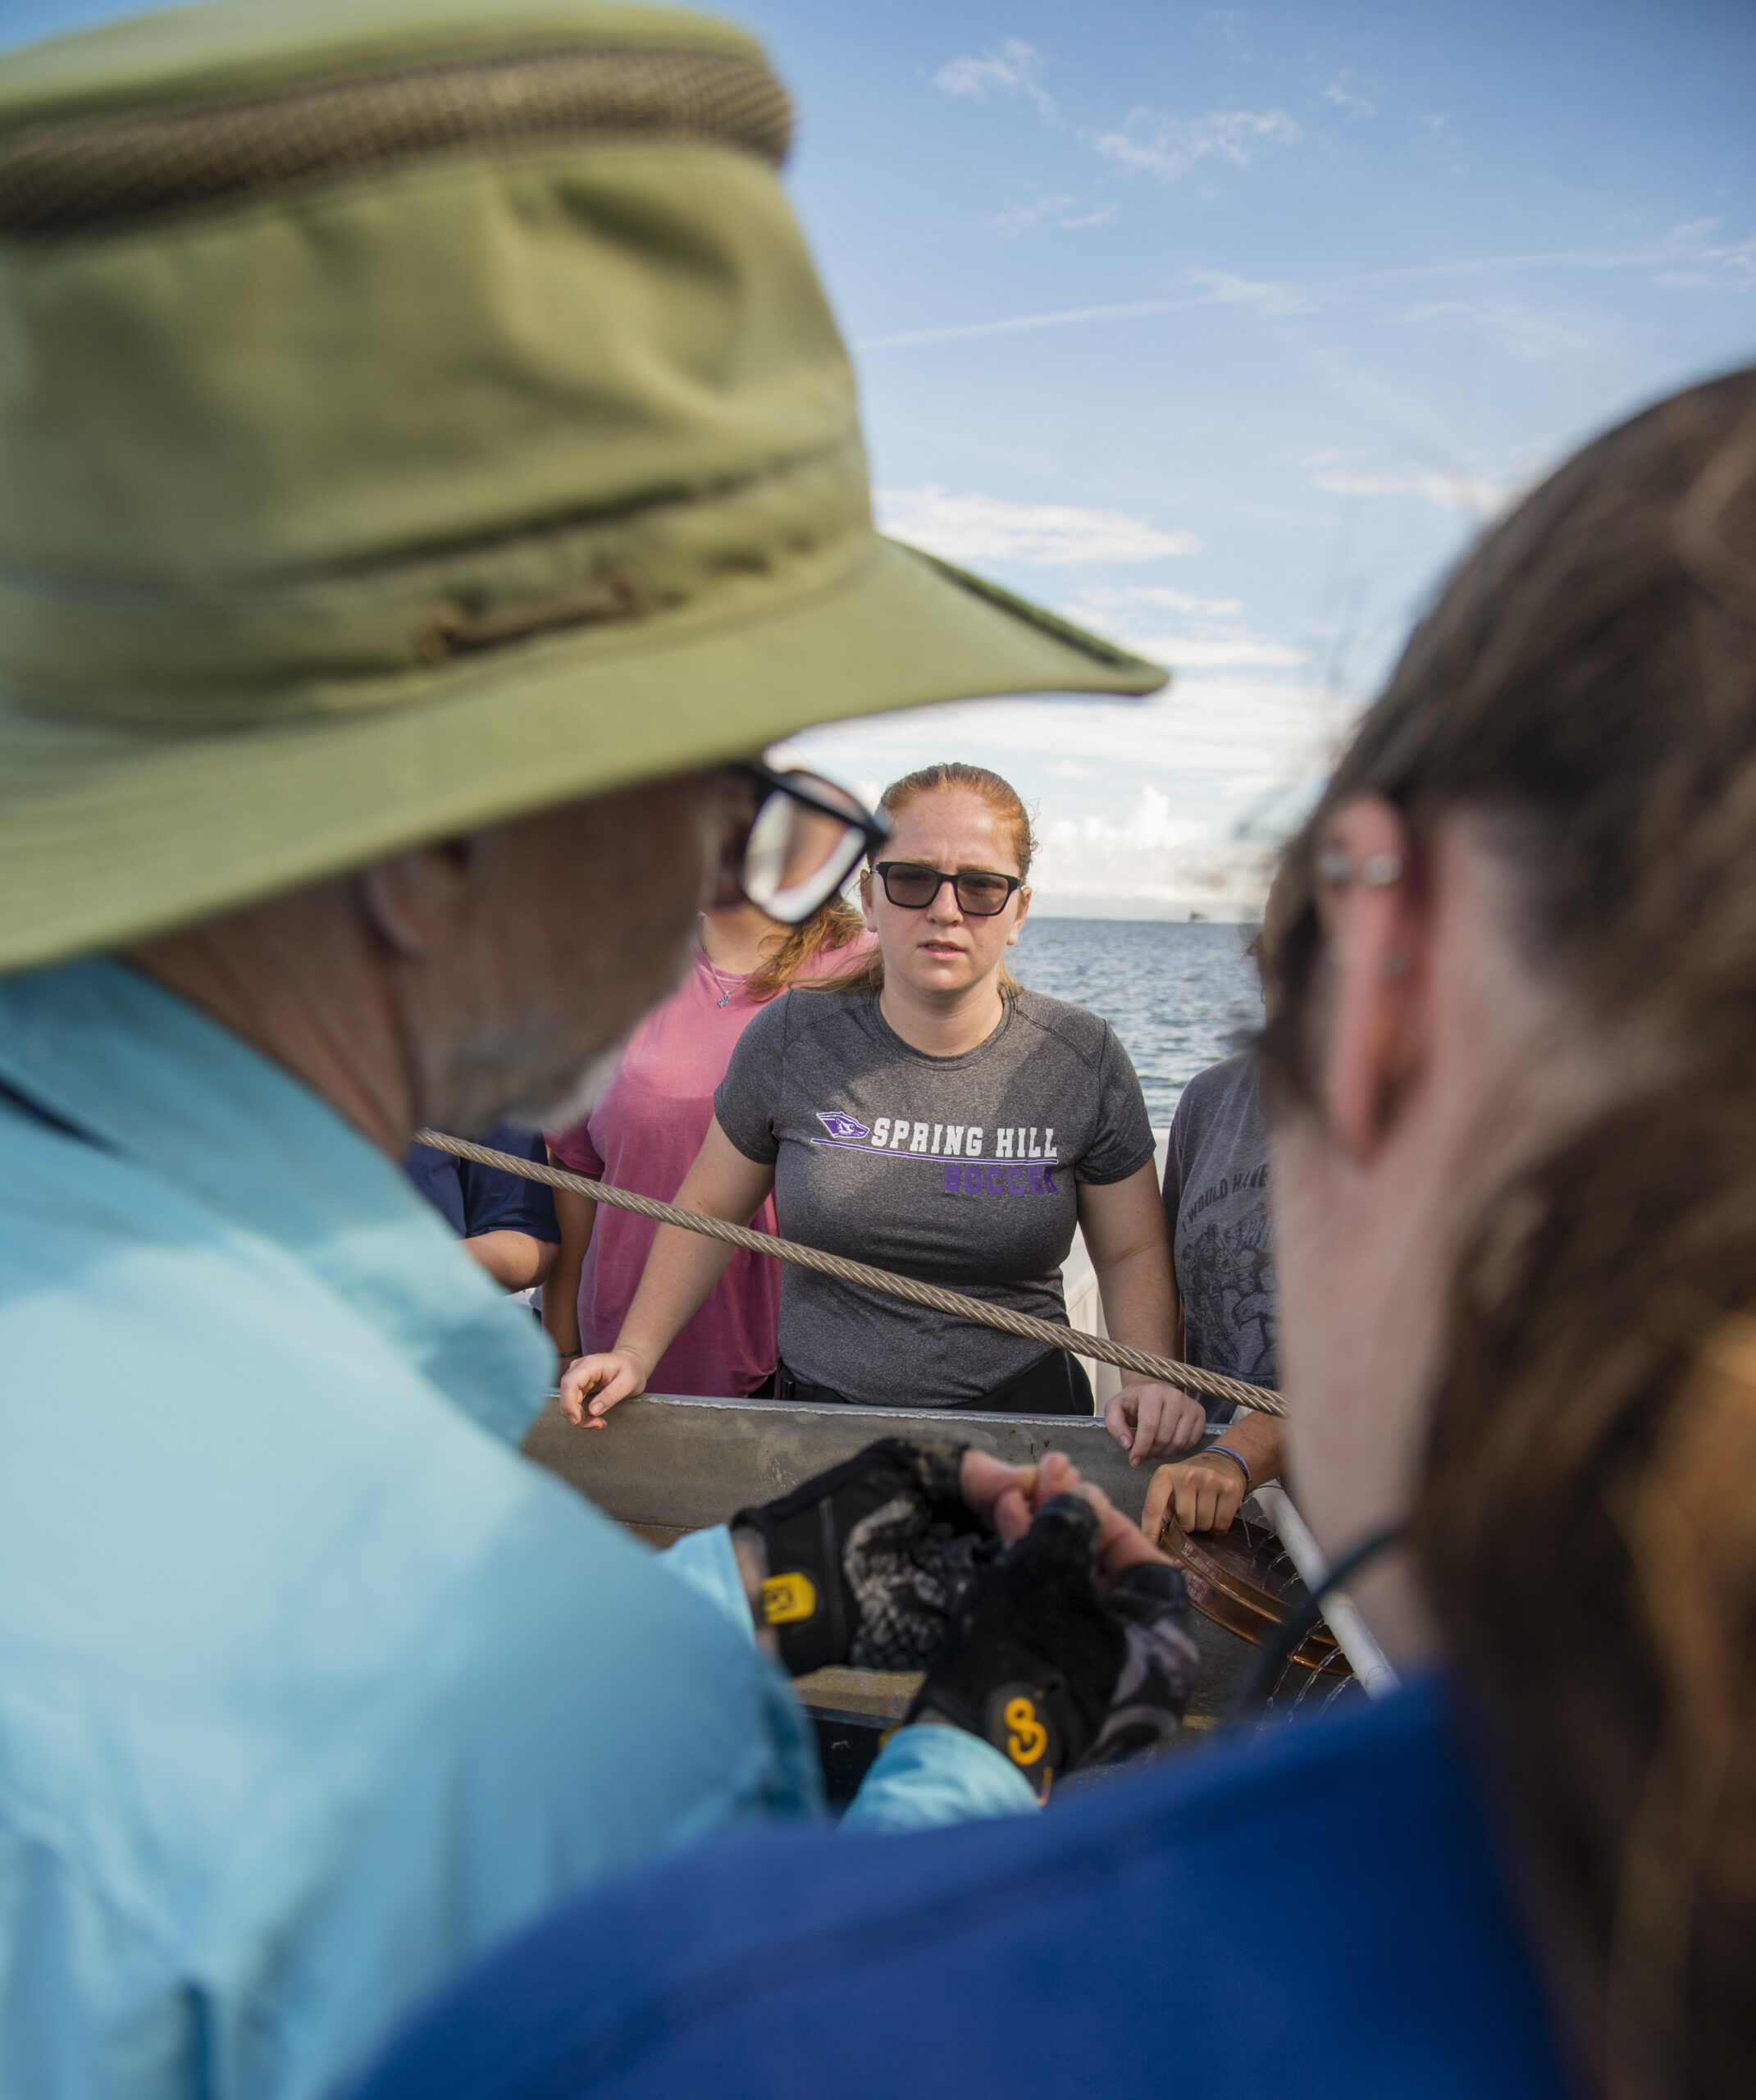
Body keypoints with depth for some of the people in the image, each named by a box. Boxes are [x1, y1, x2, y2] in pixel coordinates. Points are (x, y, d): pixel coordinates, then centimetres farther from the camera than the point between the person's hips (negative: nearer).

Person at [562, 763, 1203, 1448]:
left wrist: (1154, 1379, -9)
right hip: (819, 1413, 1)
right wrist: (636, 1352, 4)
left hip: (1023, 1421, 0)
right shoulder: (790, 1040, -2)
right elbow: (711, 1211, 10)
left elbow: (1134, 1251, 7)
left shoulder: (1083, 1058, -2)